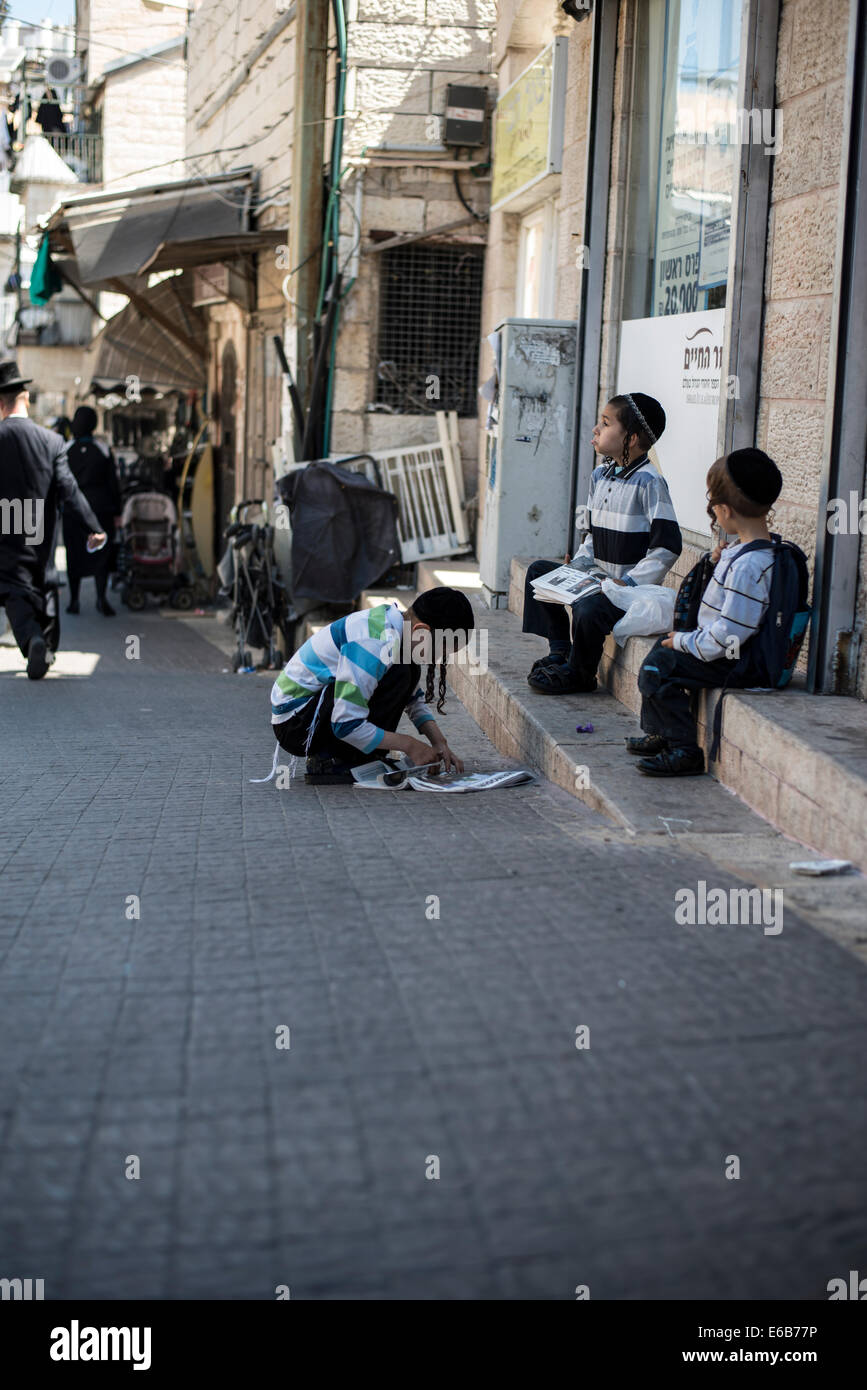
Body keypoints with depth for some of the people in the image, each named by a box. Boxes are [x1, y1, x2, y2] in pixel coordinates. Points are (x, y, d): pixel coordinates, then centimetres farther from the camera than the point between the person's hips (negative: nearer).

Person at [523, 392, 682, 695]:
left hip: (633, 586, -9)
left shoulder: (649, 482, -17)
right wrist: (578, 563, 4)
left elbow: (667, 545, -20)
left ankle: (578, 675, -4)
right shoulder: (600, 475, 10)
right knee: (539, 571, 8)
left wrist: (629, 582, -23)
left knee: (588, 608, -33)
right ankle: (560, 650, 13)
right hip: (598, 574, 9)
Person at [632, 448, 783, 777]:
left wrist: (686, 642, -17)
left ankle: (685, 752, -10)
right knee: (662, 647, 25)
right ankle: (659, 734, 33)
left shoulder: (748, 566, -30)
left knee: (656, 670, -18)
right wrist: (721, 561, 6)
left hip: (732, 663, -11)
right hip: (726, 650, 11)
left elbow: (730, 632, -30)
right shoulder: (759, 547, 4)